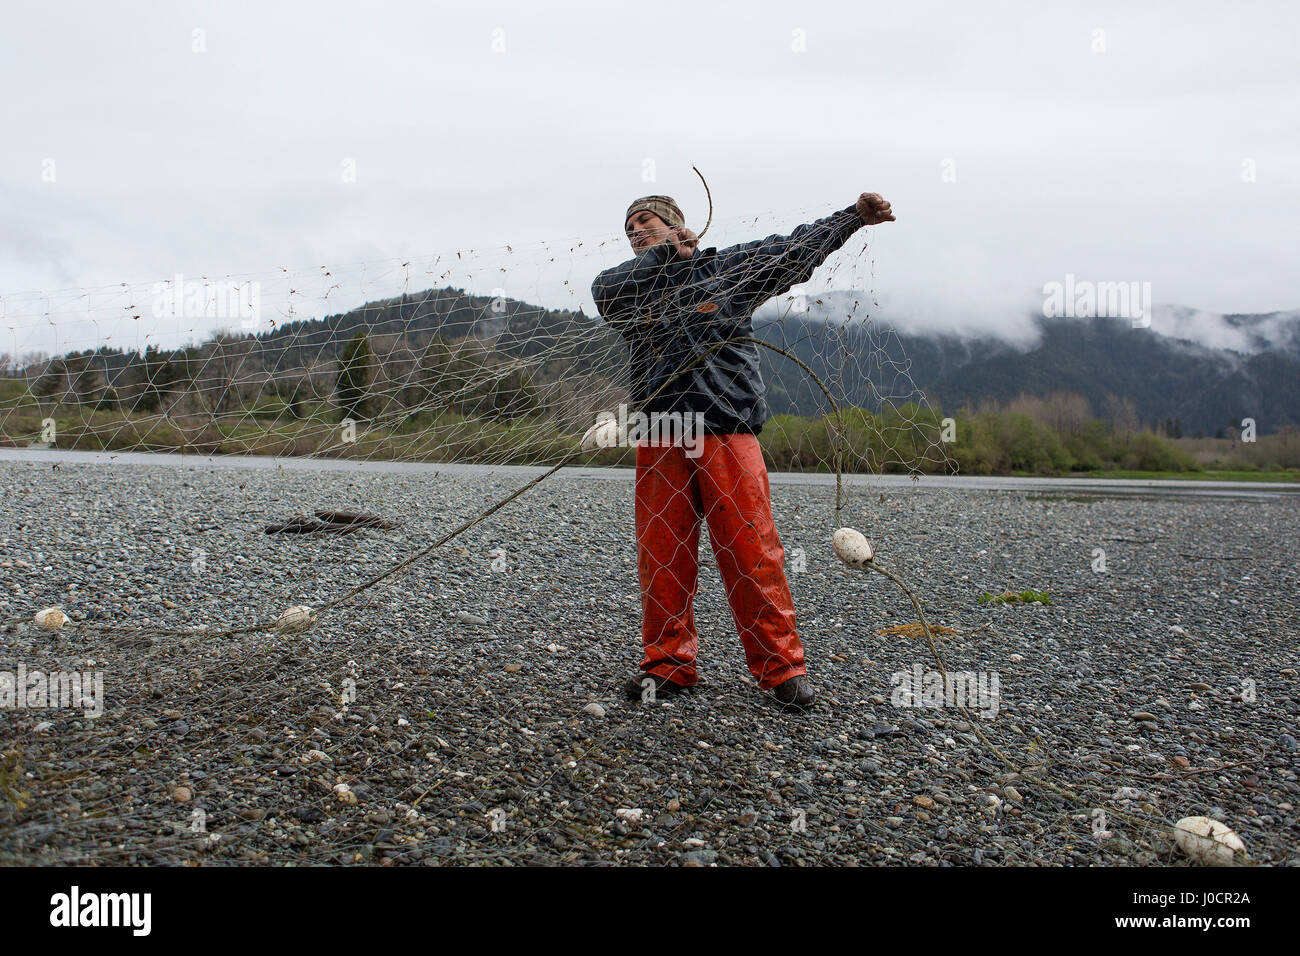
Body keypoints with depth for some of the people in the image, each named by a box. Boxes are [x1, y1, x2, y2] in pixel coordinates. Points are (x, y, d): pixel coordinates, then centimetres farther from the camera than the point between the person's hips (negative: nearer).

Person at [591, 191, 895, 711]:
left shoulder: (729, 267, 14)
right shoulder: (631, 287, 17)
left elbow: (798, 248, 18)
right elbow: (603, 288, -5)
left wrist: (854, 216, 11)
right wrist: (668, 253, -4)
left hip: (727, 431, -2)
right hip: (659, 439, 2)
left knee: (751, 551, -6)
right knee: (661, 555, 2)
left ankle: (780, 665, 3)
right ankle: (668, 663, 15)